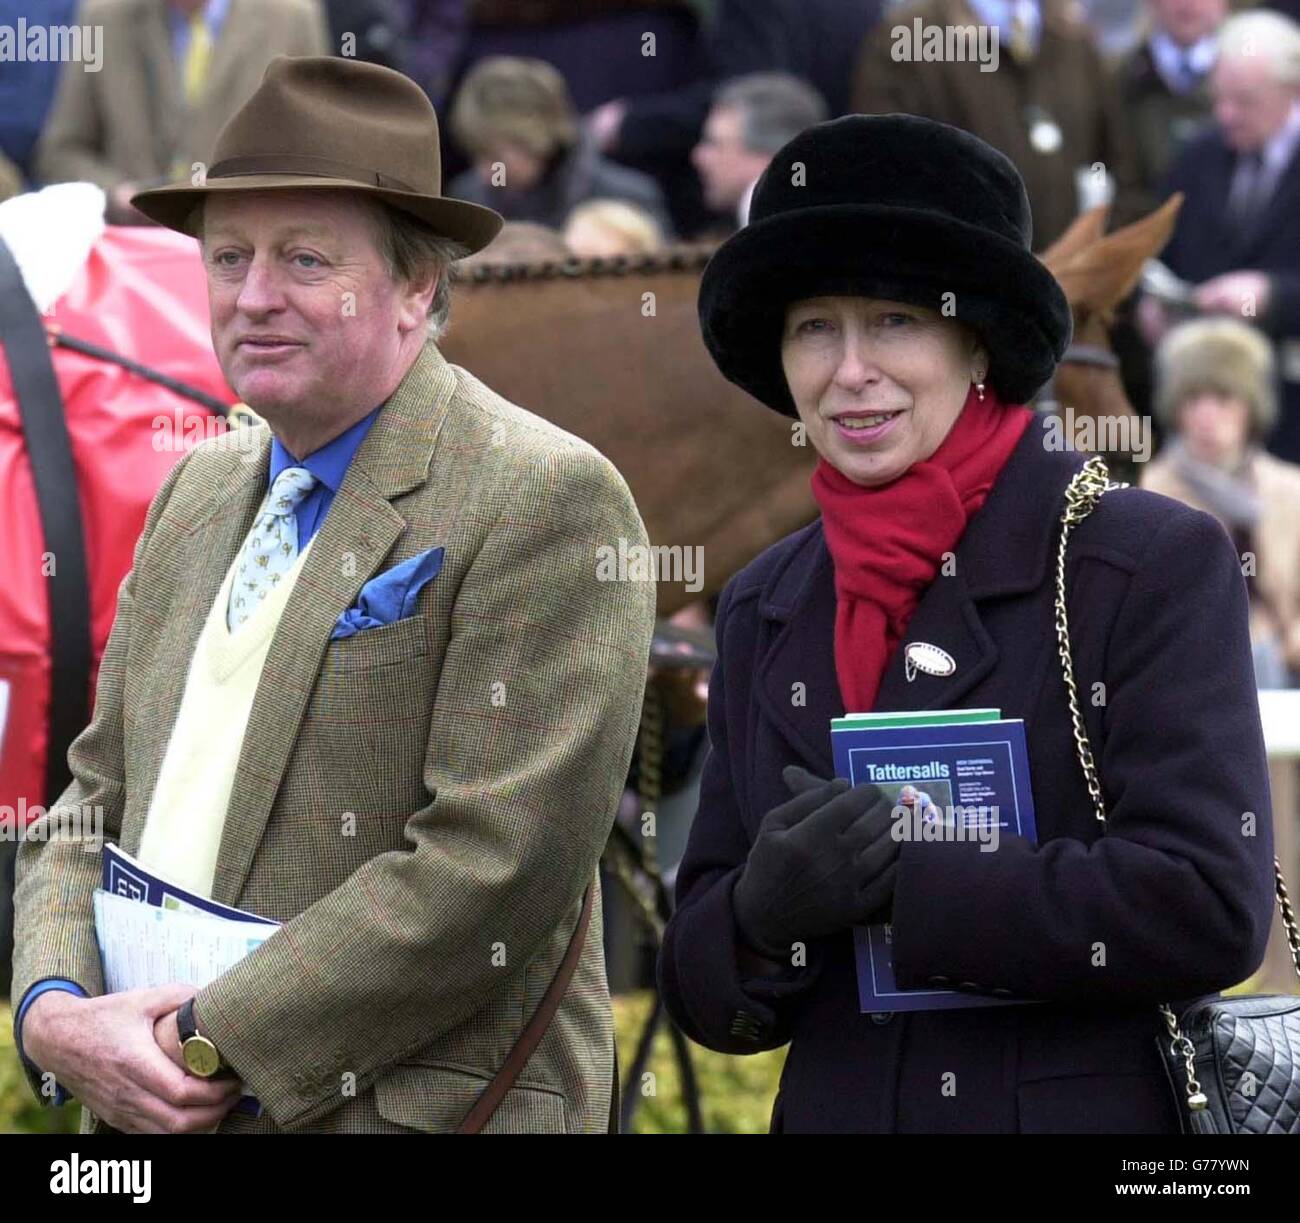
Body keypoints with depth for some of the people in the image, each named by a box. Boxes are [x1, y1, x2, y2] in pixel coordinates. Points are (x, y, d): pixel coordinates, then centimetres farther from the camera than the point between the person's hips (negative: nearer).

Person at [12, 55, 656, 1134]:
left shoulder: (546, 499, -12)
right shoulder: (198, 493, 13)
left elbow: (495, 867, -20)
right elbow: (100, 797, 13)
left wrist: (213, 1040, -18)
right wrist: (53, 1007, -6)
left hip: (405, 1109, -6)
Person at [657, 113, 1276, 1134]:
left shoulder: (1160, 566, -10)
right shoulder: (763, 610, 5)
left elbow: (1209, 908, -20)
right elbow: (704, 995, 4)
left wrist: (889, 878, -20)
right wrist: (766, 913, -18)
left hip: (1095, 1108, -4)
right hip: (837, 1109, 4)